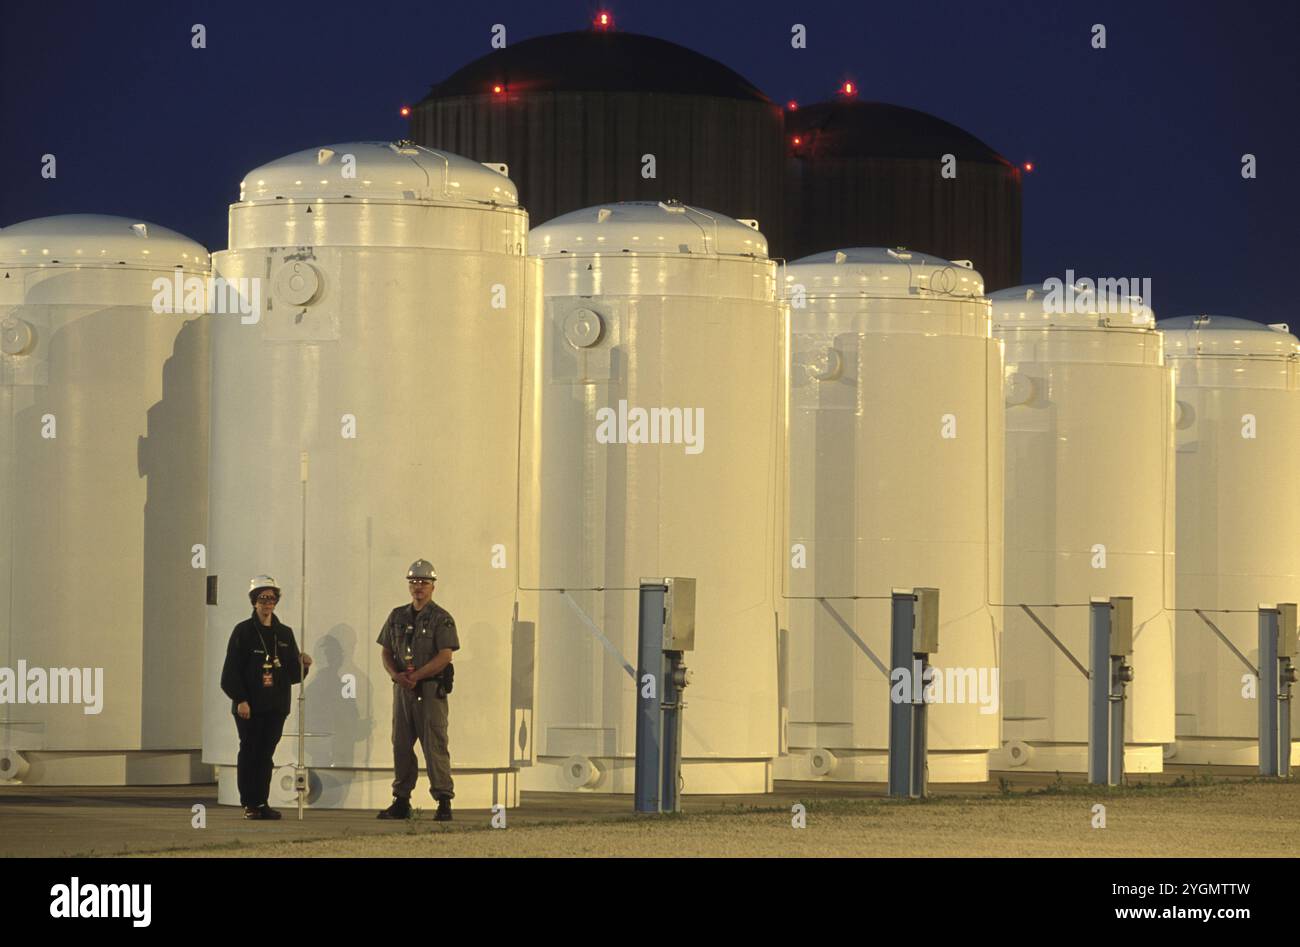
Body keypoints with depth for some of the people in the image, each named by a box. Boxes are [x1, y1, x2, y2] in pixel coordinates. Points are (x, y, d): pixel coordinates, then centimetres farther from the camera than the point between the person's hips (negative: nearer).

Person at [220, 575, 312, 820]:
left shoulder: (284, 634, 12)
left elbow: (291, 674, 13)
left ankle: (263, 803, 8)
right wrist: (240, 700, -14)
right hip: (249, 705, -4)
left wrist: (303, 665, -8)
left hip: (275, 705, 4)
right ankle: (249, 805, 2)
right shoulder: (243, 632, -2)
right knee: (250, 752, -2)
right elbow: (232, 669, -7)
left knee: (266, 754, 4)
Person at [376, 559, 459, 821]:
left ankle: (444, 802, -8)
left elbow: (445, 656, -11)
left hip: (431, 688, -6)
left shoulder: (441, 619, -3)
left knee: (434, 745, -9)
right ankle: (401, 801, 11)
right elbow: (386, 652, 14)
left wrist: (415, 676, -16)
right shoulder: (397, 616, 15)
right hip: (402, 689, 6)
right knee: (401, 745, 6)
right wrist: (395, 674, -6)